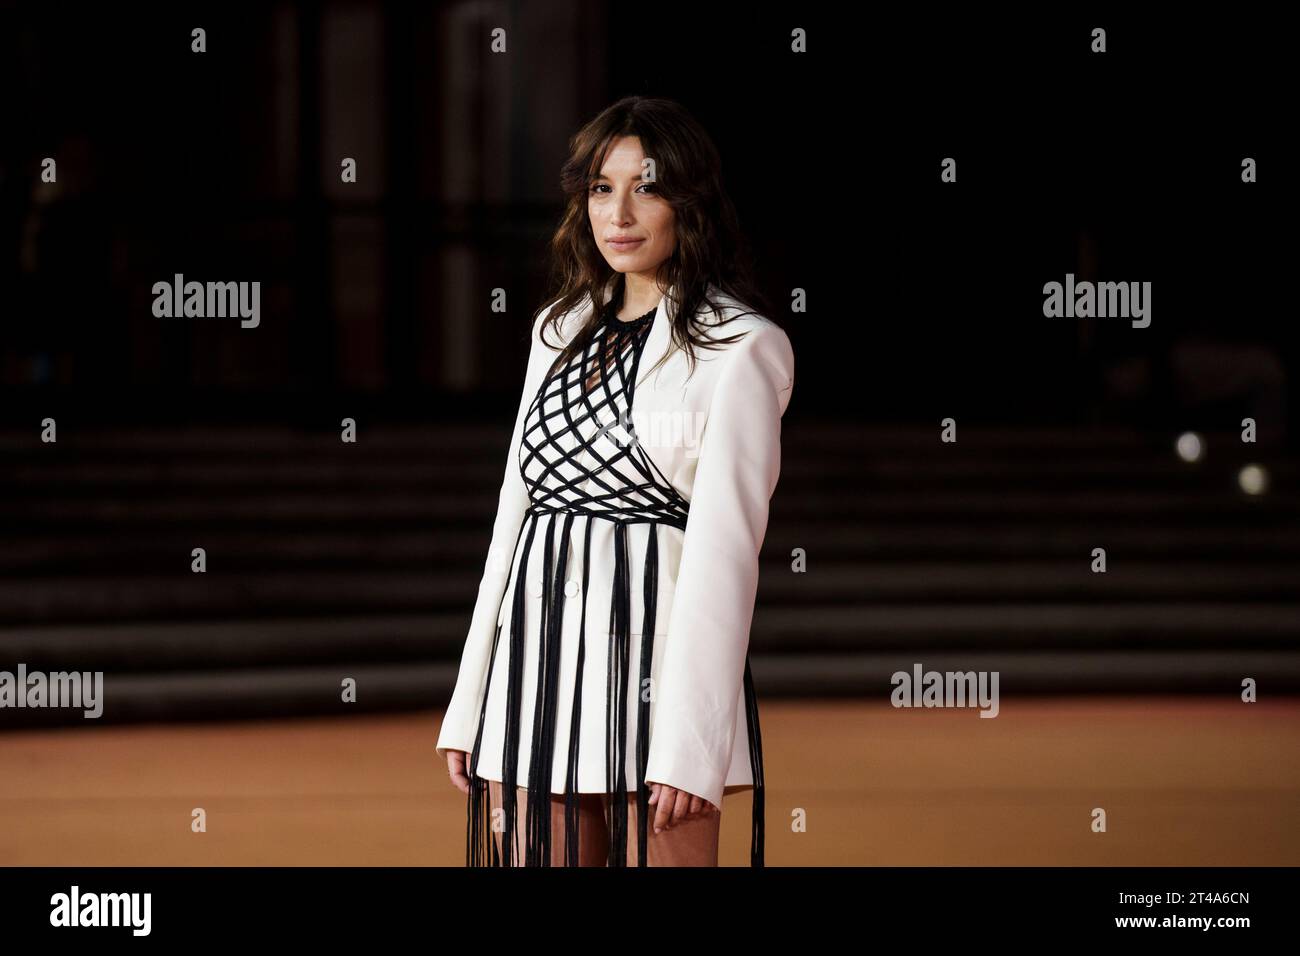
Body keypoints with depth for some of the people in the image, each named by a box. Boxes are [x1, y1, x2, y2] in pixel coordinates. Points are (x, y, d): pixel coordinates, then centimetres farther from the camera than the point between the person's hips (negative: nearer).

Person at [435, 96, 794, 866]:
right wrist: (469, 708, 13)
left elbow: (725, 544, -10)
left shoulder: (741, 347, -4)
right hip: (538, 653, 6)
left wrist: (692, 744, -17)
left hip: (655, 650, -6)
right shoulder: (561, 330, 15)